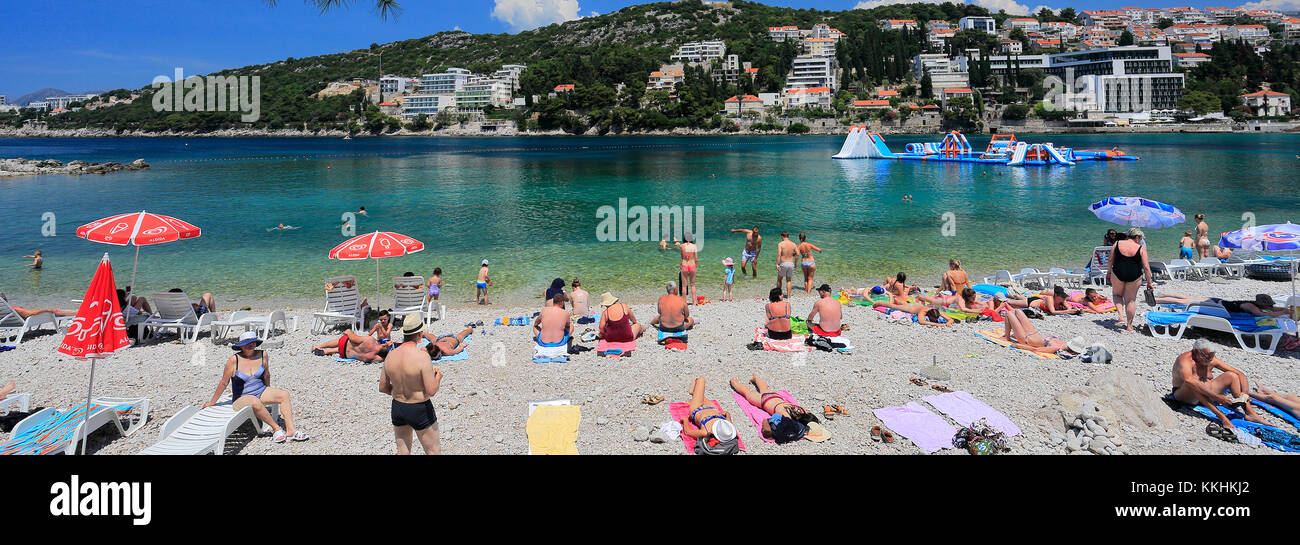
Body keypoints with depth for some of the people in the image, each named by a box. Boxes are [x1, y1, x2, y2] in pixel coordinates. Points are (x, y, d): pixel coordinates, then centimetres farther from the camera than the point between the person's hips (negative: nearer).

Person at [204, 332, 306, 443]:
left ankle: (290, 429, -30)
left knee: (284, 395, -21)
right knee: (255, 402, -38)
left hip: (261, 392, 5)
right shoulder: (234, 360, -12)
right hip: (241, 399, -4)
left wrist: (269, 395, 26)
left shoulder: (262, 355, 0)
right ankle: (276, 429, -27)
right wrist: (212, 402, 6)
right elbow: (223, 383, -2)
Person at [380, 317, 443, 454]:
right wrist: (438, 377, -4)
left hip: (397, 408, 6)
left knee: (402, 451, 19)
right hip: (420, 410, -6)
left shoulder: (391, 355, -5)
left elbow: (382, 388, 4)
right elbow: (431, 391, -23)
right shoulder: (422, 356, -23)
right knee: (434, 451, 9)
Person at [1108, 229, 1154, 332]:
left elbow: (1111, 260, 5)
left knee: (1118, 294, 23)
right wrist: (1149, 283, 3)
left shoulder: (1117, 243, 1)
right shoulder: (1141, 248, -3)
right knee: (1130, 300, 11)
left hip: (1118, 273, 1)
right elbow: (1146, 267, -4)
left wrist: (1109, 273, 17)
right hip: (1134, 276, -1)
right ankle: (1129, 325, 17)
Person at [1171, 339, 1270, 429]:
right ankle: (1221, 416, -44)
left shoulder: (1211, 360, -1)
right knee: (1192, 384, -39)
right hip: (1185, 396, -7)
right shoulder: (1185, 360, -23)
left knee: (1231, 375, -3)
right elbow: (1189, 381, -43)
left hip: (1207, 395, 7)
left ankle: (1249, 413, -12)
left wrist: (1245, 393, -16)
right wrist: (1217, 397, -45)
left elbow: (1240, 374, 2)